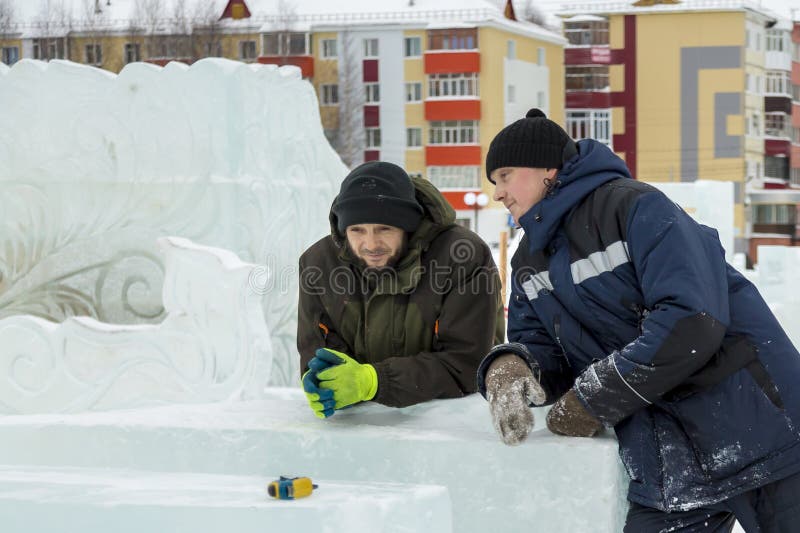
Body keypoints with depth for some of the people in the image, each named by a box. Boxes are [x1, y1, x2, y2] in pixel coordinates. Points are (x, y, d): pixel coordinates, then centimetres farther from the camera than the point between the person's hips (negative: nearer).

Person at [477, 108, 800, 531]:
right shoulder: (529, 265, 13)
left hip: (761, 431, -7)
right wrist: (509, 367, -15)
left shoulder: (633, 205, -13)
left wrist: (590, 401, -17)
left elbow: (690, 323, -23)